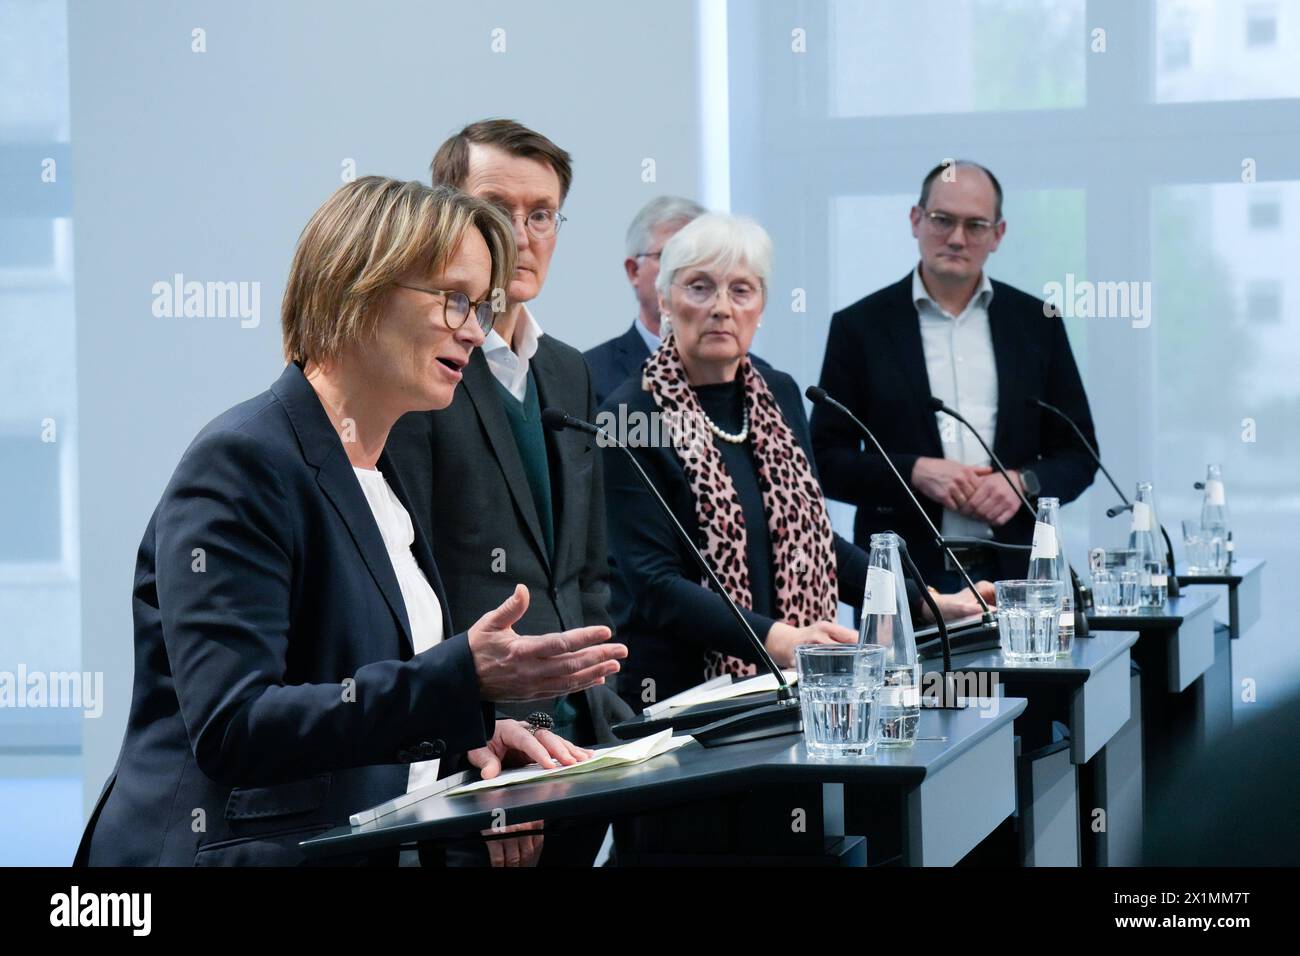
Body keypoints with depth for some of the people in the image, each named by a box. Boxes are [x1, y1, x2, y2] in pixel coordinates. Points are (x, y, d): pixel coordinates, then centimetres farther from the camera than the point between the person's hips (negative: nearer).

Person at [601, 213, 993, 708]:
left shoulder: (779, 395, 12)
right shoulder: (629, 418, -7)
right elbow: (653, 584, -15)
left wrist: (928, 604, 12)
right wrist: (776, 639, -27)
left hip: (792, 687, 5)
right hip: (679, 697, -5)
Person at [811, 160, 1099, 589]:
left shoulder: (1036, 323, 9)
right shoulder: (860, 326, 4)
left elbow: (1078, 453, 11)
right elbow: (826, 458, 2)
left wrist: (1024, 483, -9)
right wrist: (913, 473, -13)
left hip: (1013, 572, 2)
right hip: (902, 579, -2)